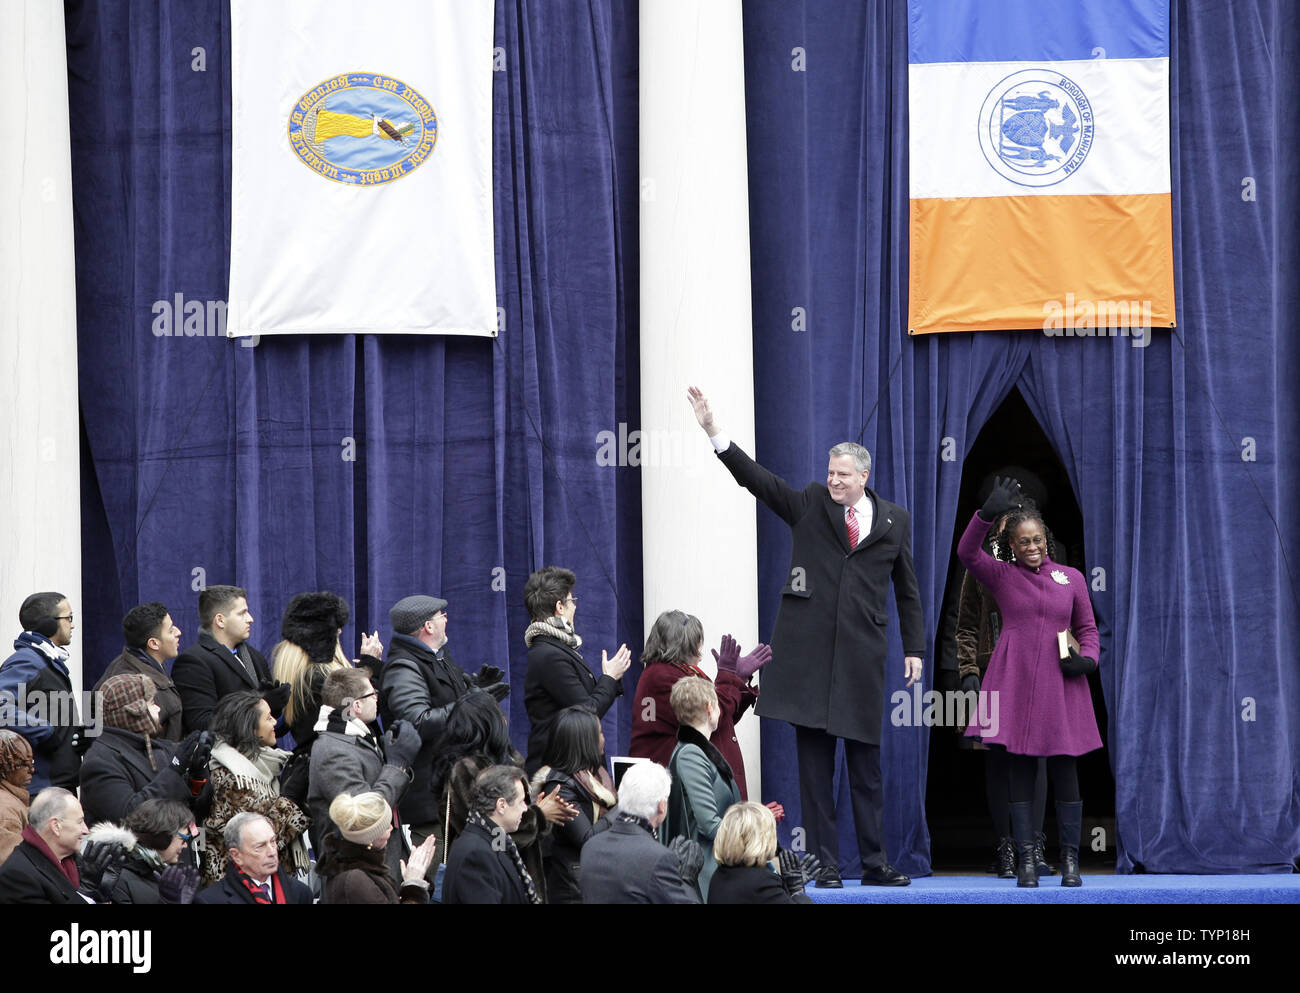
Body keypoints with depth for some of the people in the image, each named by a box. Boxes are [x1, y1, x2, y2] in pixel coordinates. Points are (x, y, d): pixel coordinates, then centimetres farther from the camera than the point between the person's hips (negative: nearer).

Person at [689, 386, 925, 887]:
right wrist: (713, 430, -15)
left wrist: (914, 648, 10)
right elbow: (756, 478, -4)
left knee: (866, 761, 4)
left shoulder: (894, 520, 10)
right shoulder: (809, 504, 6)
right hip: (809, 648, -1)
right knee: (814, 759, 0)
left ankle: (874, 862, 9)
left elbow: (907, 588, 15)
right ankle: (824, 862, 3)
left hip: (863, 652, 1)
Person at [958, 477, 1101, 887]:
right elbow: (967, 552, -13)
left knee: (1064, 773, 0)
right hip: (1016, 683, -1)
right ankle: (1026, 859, 4)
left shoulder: (1071, 578, 9)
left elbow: (1088, 629, 16)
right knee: (1020, 772, 0)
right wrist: (988, 514, -28)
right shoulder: (1001, 575, 5)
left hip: (1059, 685, 1)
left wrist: (1087, 659, -5)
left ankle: (1070, 859, 6)